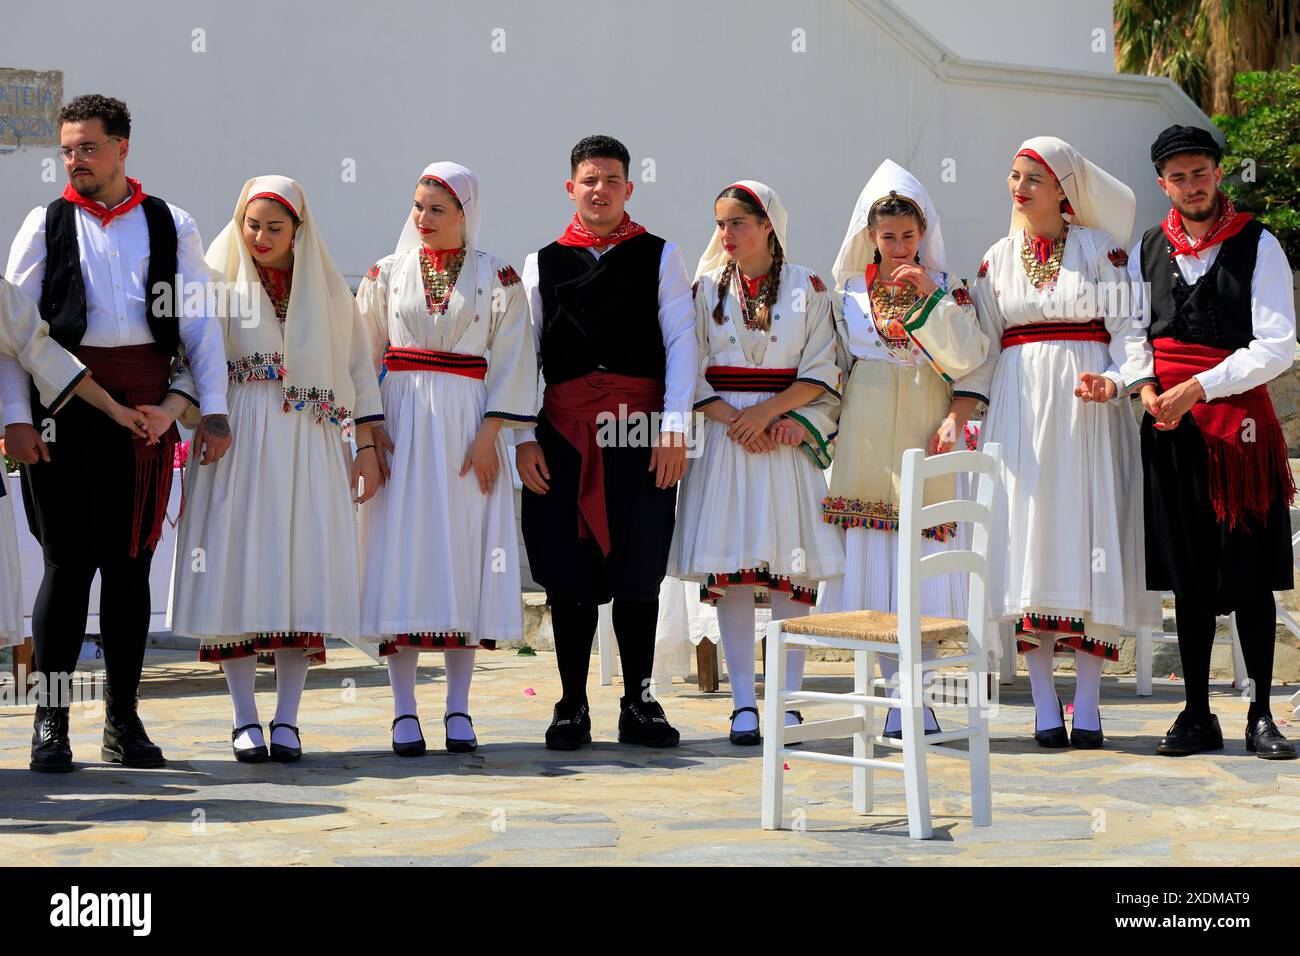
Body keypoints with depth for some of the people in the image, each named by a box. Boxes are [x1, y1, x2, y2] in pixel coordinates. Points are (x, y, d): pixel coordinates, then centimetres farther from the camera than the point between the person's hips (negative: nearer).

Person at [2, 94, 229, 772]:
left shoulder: (171, 226, 9)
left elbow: (201, 322, 9)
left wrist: (213, 410, 1)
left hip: (146, 405, 1)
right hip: (64, 406, -1)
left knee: (130, 561, 6)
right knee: (68, 559, -3)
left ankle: (123, 720, 13)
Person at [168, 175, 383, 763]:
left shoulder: (328, 290, 12)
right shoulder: (220, 286, 6)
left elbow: (358, 369, 11)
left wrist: (367, 447, 4)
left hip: (309, 449, 1)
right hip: (238, 444, -1)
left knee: (303, 576, -3)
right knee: (238, 571, -5)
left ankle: (287, 719, 1)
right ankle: (245, 720, 1)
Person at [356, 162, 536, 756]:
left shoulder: (497, 279, 5)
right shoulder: (387, 274, 9)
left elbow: (511, 361, 1)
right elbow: (363, 357, 8)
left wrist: (489, 433, -9)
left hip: (467, 430, -1)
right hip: (401, 425, 1)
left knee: (465, 556, -1)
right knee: (401, 555, -3)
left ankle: (458, 709, 6)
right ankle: (404, 711, 1)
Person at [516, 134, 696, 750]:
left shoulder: (660, 257, 9)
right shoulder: (543, 263, 11)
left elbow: (680, 341, 3)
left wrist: (674, 427, -7)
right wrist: (524, 438, 0)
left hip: (641, 430, -1)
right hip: (564, 430, 1)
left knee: (638, 569, 2)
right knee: (568, 571, 2)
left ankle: (638, 703, 12)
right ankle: (572, 705, 10)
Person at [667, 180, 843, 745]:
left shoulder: (807, 288, 3)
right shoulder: (707, 289, 8)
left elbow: (821, 374, -2)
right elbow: (691, 373, 3)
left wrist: (766, 411, -13)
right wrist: (732, 420, -10)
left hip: (788, 439, -1)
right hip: (725, 439, 1)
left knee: (790, 570, -5)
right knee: (730, 573, -3)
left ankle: (787, 703, 0)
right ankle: (743, 704, 1)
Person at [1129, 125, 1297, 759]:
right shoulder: (1148, 251, 9)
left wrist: (1197, 388, -15)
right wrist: (1146, 386, -7)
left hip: (1239, 420, -3)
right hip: (1169, 428, 3)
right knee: (1188, 575, 6)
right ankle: (1197, 714, 13)